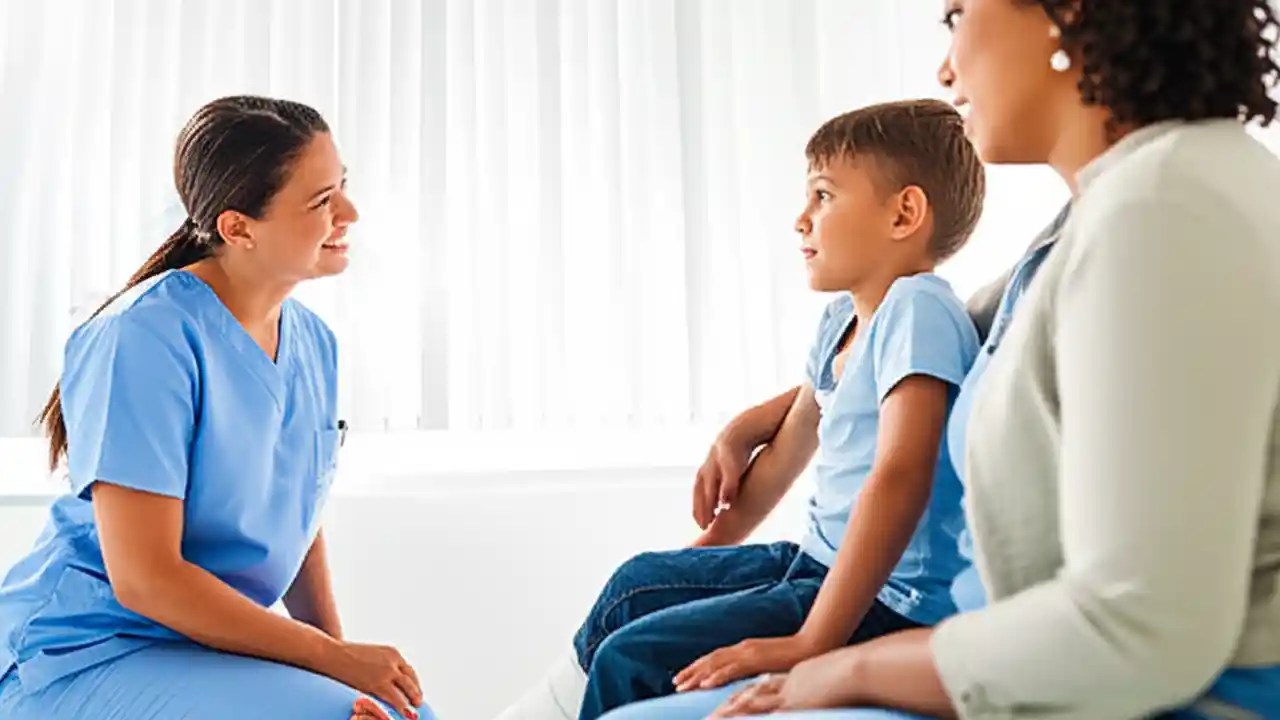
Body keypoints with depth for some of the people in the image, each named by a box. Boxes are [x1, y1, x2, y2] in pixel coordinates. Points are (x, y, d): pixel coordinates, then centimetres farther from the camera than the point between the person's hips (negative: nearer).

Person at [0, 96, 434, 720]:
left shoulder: (313, 342, 3)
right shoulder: (145, 335, -19)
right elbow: (143, 577, -21)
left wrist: (339, 653, -3)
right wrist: (334, 658, -18)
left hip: (211, 646, 7)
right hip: (85, 655, -7)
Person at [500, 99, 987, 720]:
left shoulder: (917, 309, -19)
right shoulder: (841, 320, 9)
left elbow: (900, 478, -30)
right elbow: (784, 455, 19)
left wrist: (810, 643, -32)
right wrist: (699, 562, 25)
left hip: (885, 599, -9)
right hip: (822, 562, 9)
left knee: (630, 660, -13)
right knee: (638, 584, 18)